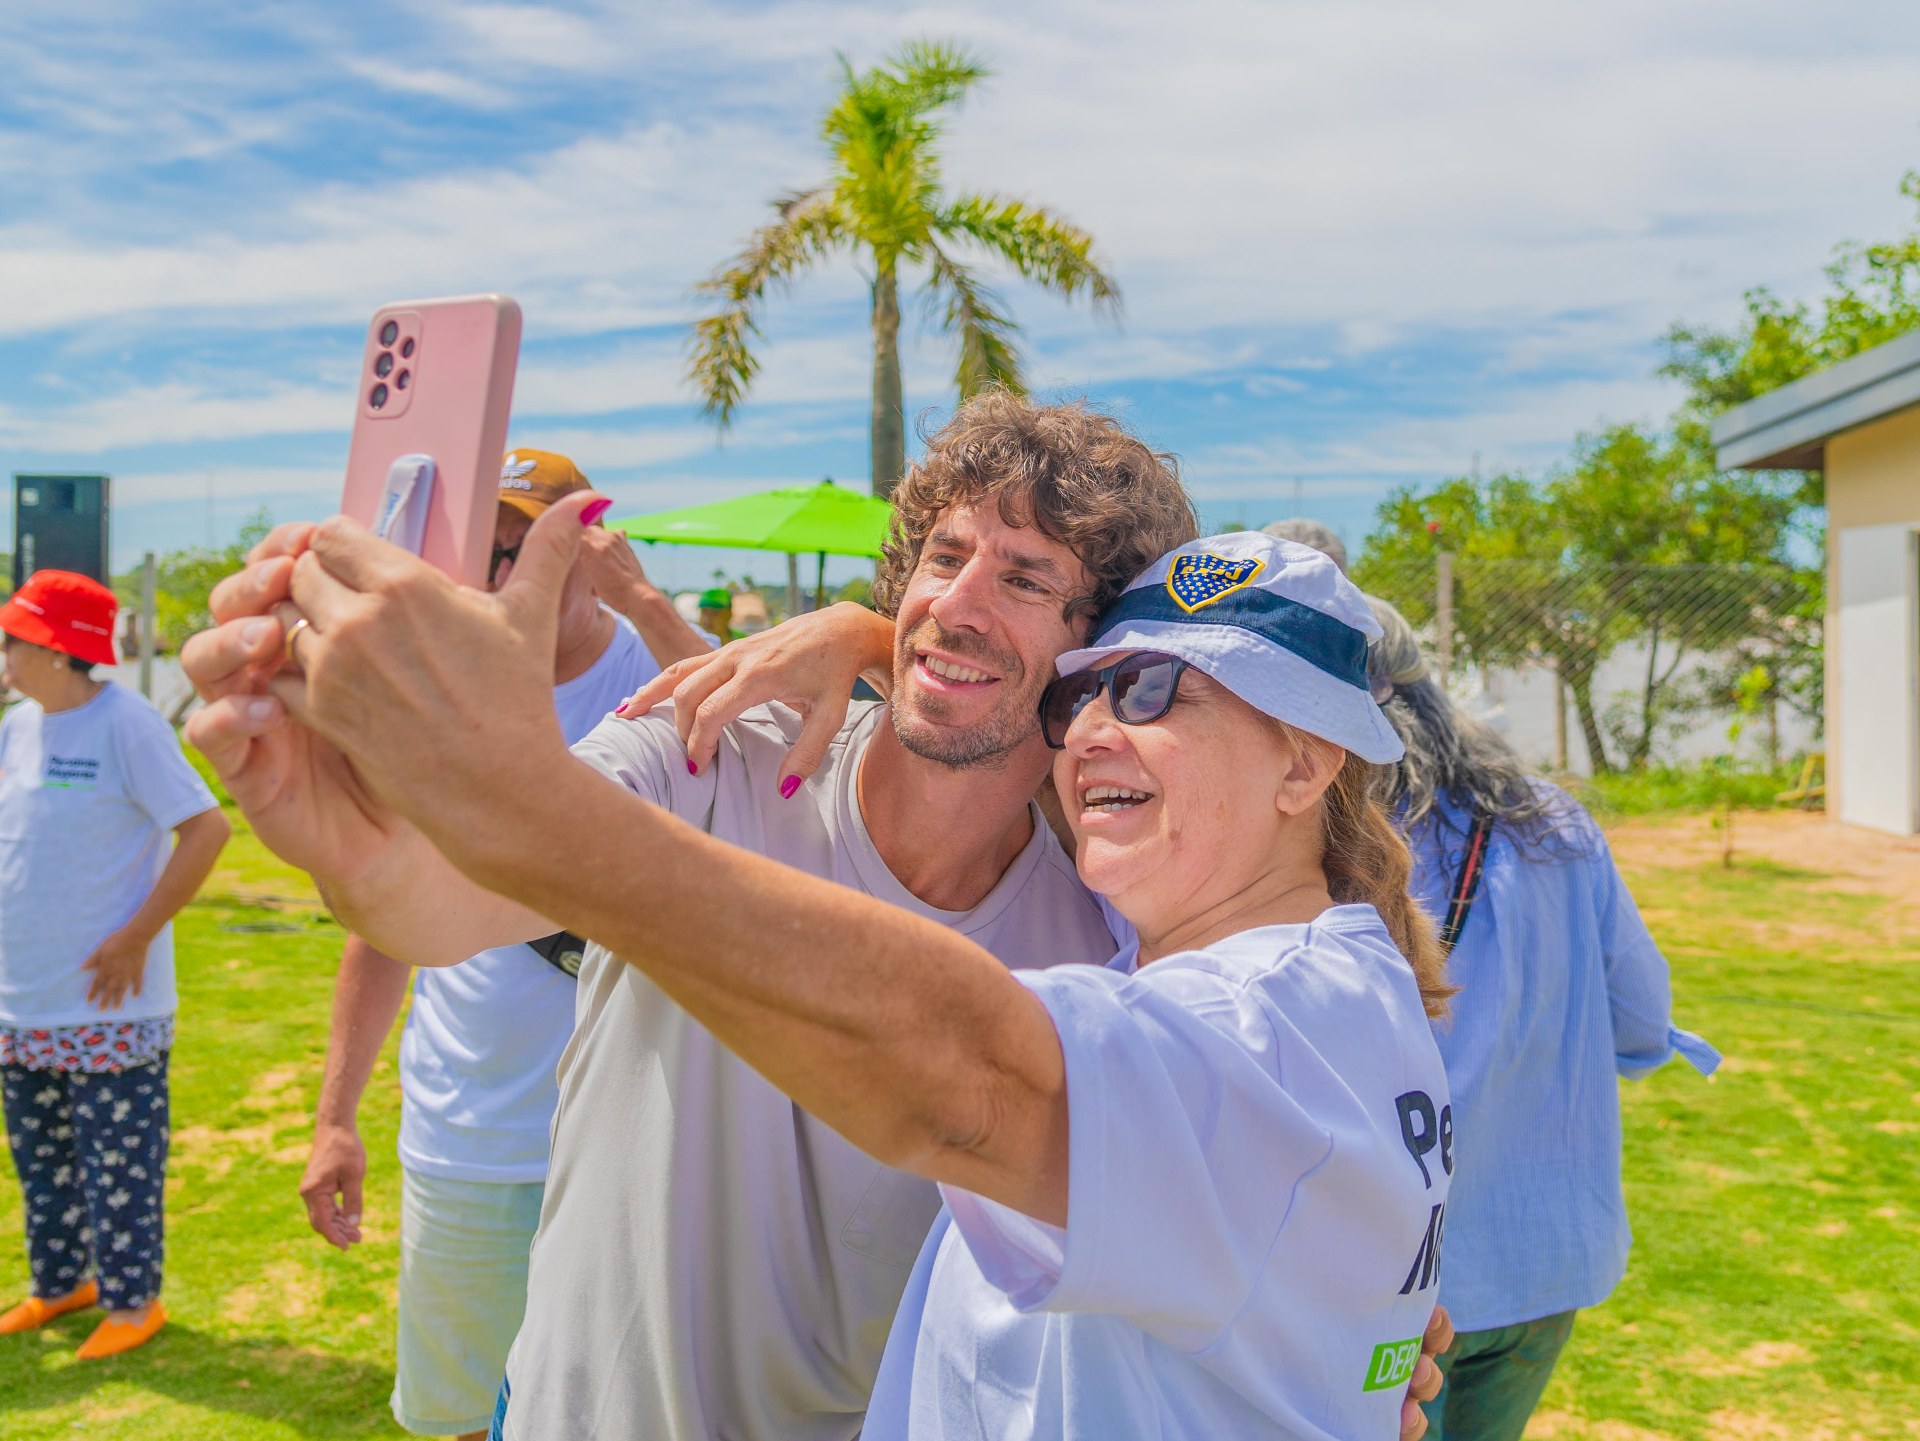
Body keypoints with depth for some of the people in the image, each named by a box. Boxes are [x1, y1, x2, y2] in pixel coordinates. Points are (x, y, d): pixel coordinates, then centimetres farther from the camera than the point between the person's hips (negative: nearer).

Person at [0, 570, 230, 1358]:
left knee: (117, 1165, 3)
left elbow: (208, 828, -19)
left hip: (106, 1006, -7)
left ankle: (133, 1301, 18)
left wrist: (137, 937, -18)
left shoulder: (127, 724, -16)